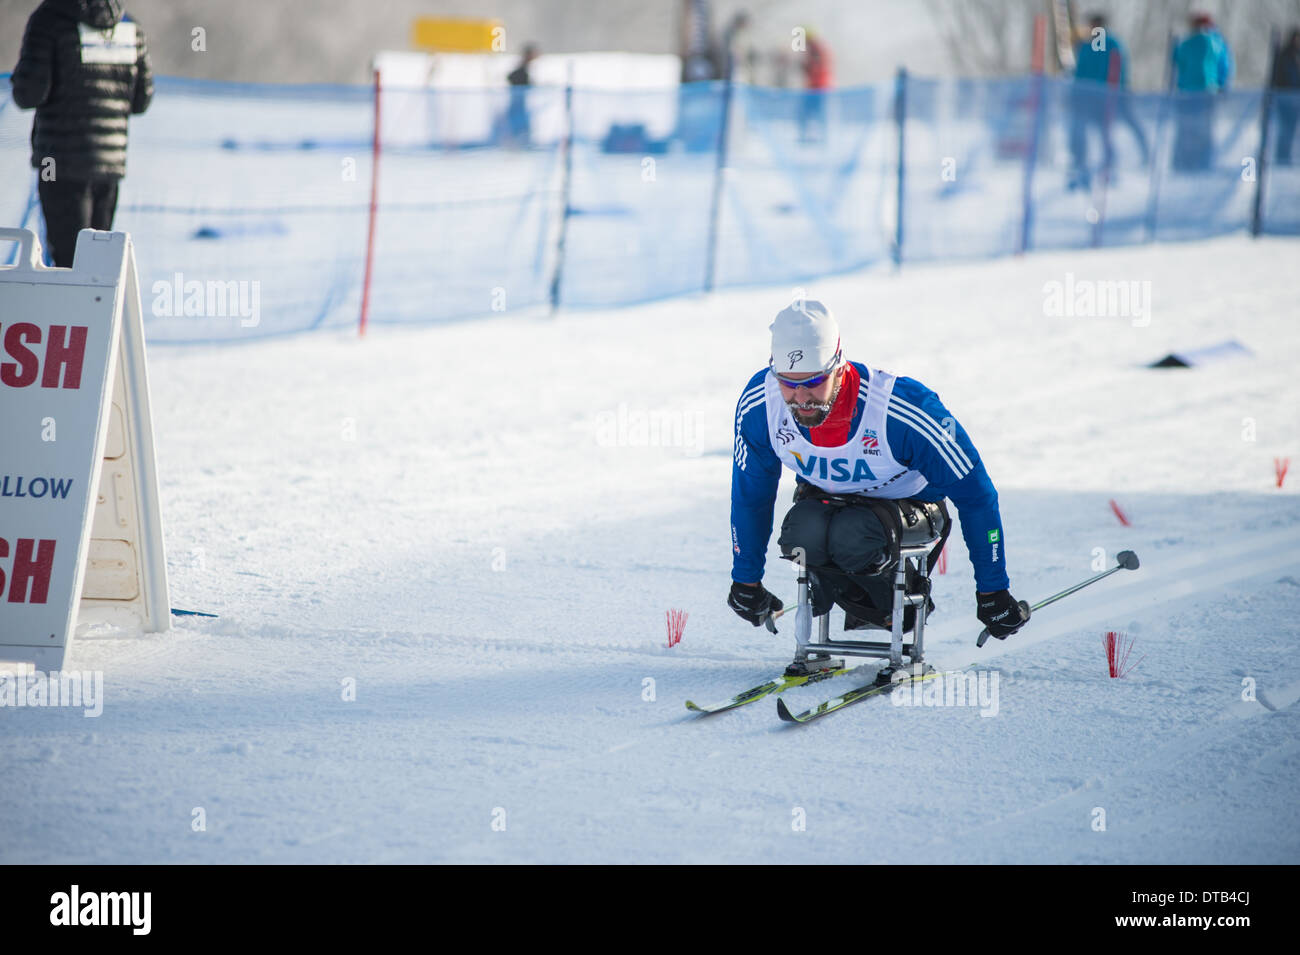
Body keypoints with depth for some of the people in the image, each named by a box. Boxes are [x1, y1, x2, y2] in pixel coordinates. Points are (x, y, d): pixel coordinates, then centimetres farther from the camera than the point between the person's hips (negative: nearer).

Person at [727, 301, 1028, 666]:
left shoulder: (903, 412, -33)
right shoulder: (758, 405, -22)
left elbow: (975, 494, -20)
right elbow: (750, 495, 0)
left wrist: (992, 592, -14)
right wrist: (746, 583, 8)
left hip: (909, 504, -3)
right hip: (824, 499, 3)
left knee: (852, 536, -36)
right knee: (802, 534, -33)